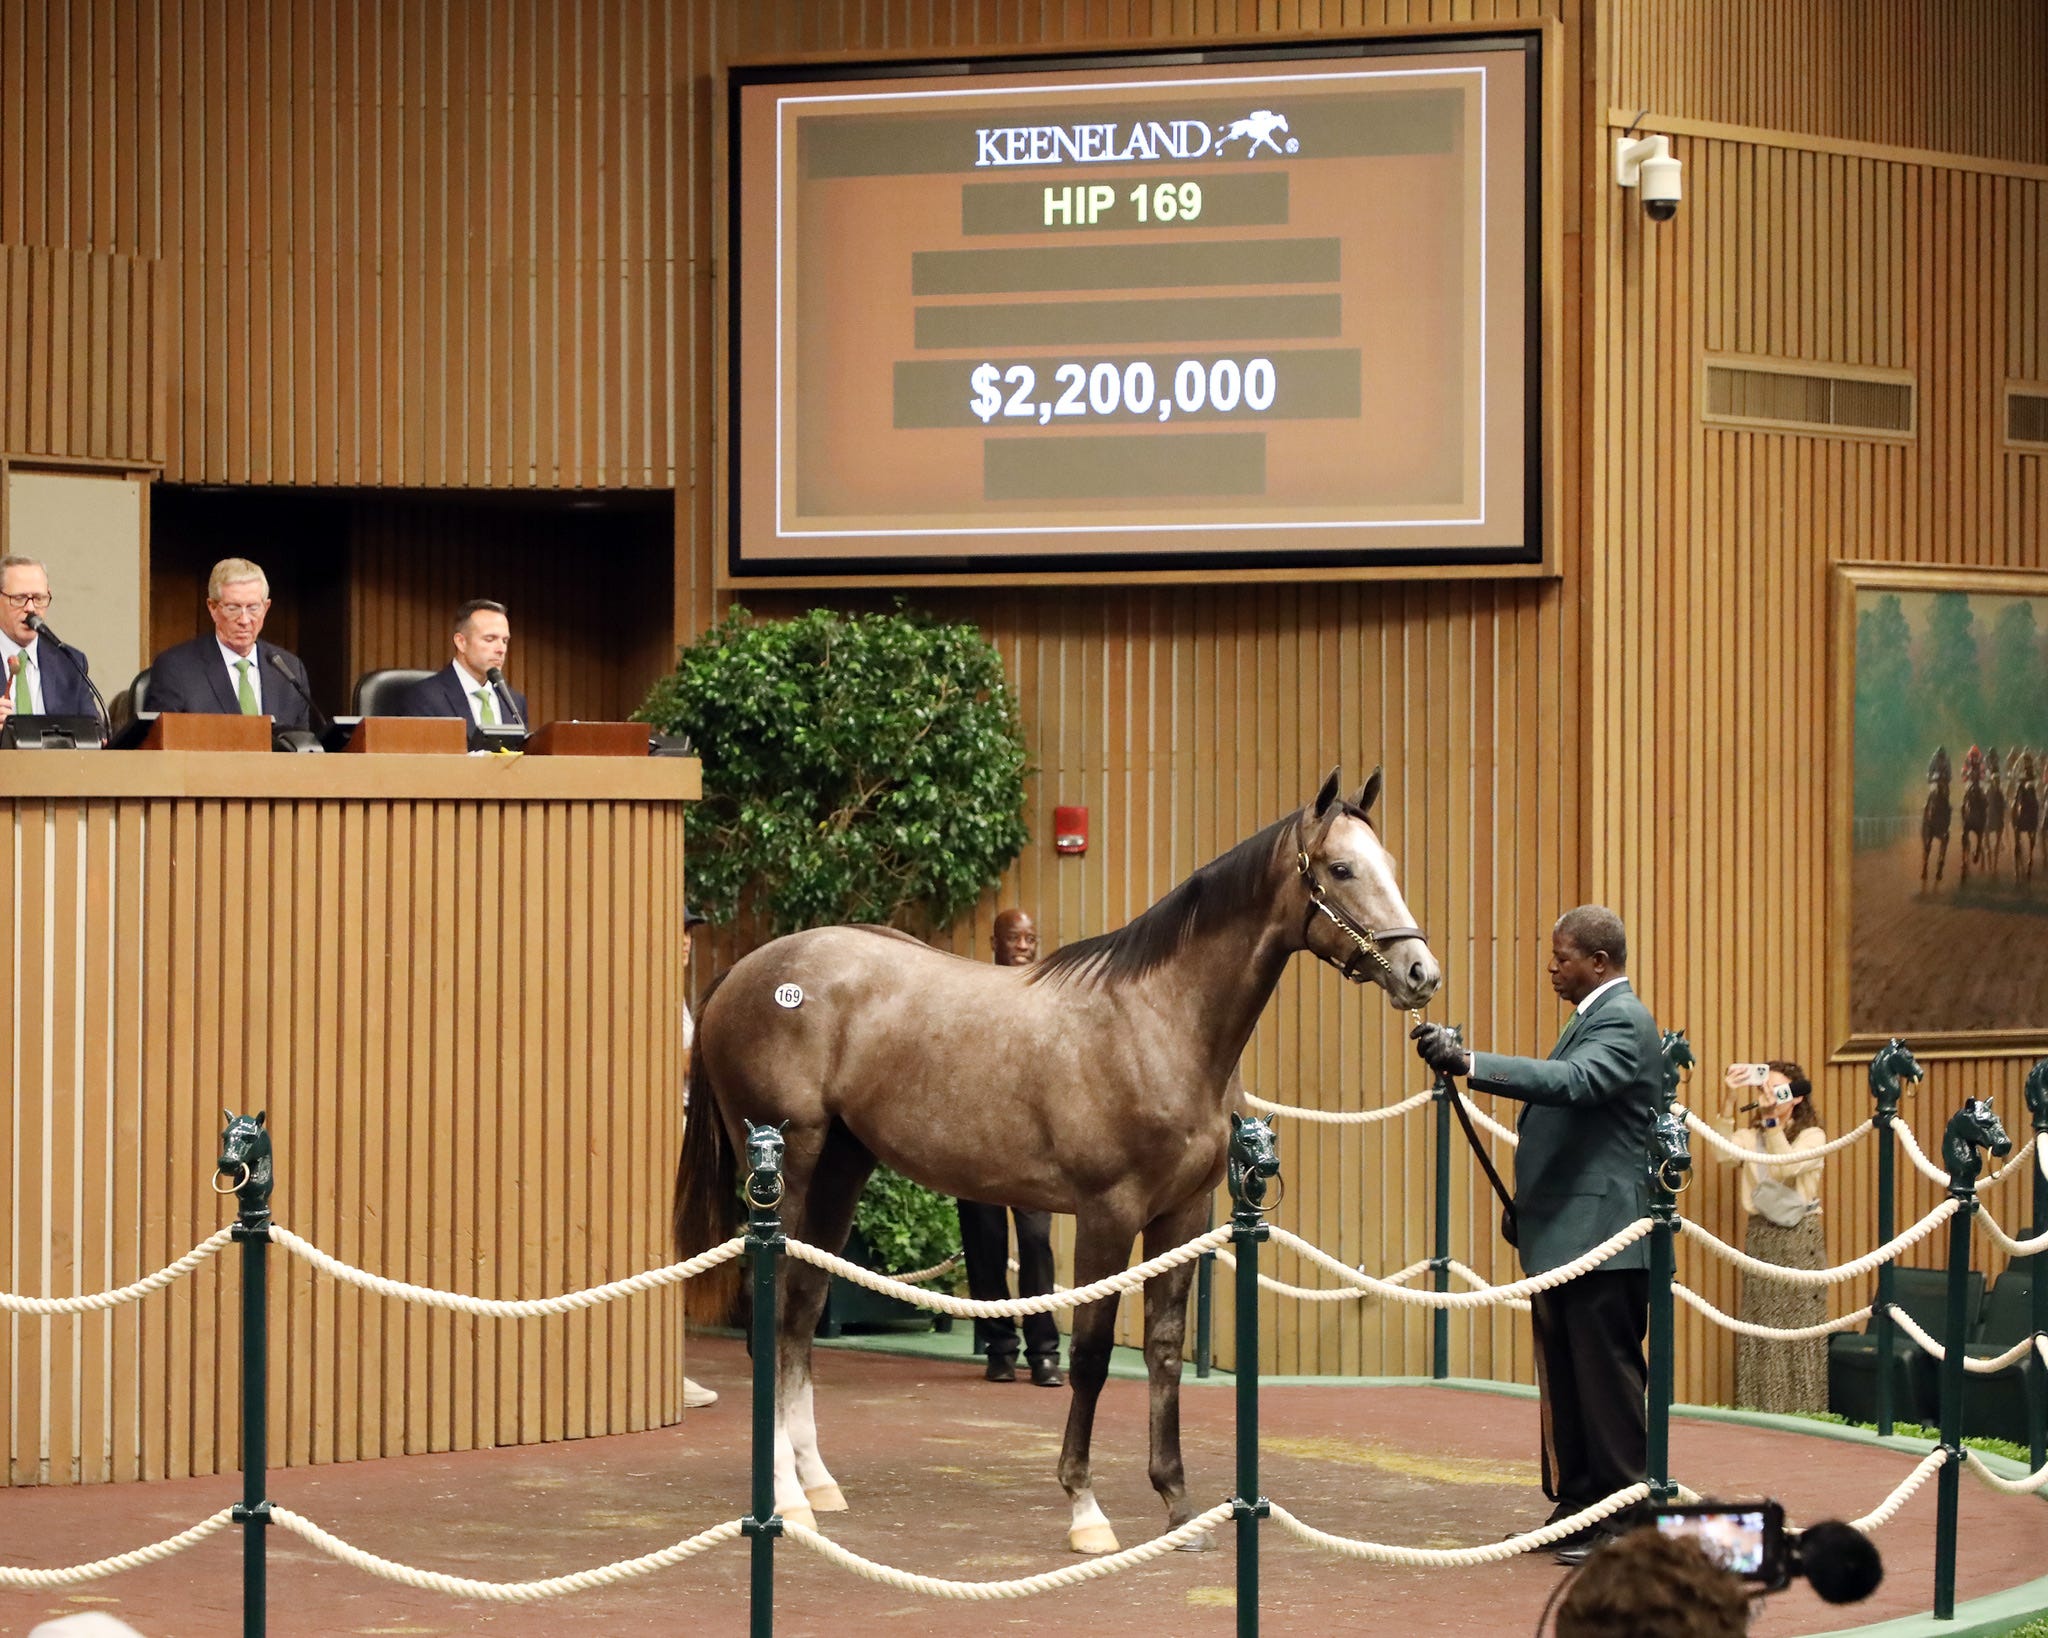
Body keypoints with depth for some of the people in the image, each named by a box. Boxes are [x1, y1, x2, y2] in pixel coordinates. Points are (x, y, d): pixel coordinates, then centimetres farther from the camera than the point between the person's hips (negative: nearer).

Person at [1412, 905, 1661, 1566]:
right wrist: (1526, 1208, 22)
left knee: (1608, 1380, -5)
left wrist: (1468, 1062, -40)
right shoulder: (1594, 1016, 19)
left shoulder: (1623, 1021, -14)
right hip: (1565, 1235, 11)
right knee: (1565, 1381, 14)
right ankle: (1574, 1507, 21)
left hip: (1602, 1237, -11)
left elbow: (1572, 1082, -33)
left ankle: (1625, 1523, 0)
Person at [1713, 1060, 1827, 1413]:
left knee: (1800, 1324, -5)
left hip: (1800, 1237, -3)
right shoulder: (1751, 1135, 9)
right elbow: (1724, 1153, -13)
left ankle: (1802, 1407, -3)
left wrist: (1772, 1119, -22)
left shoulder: (1812, 1136, 1)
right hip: (1761, 1235, 3)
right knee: (1759, 1325, -1)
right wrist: (1729, 1102, -21)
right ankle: (1758, 1406, 2)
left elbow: (1788, 1166, -19)